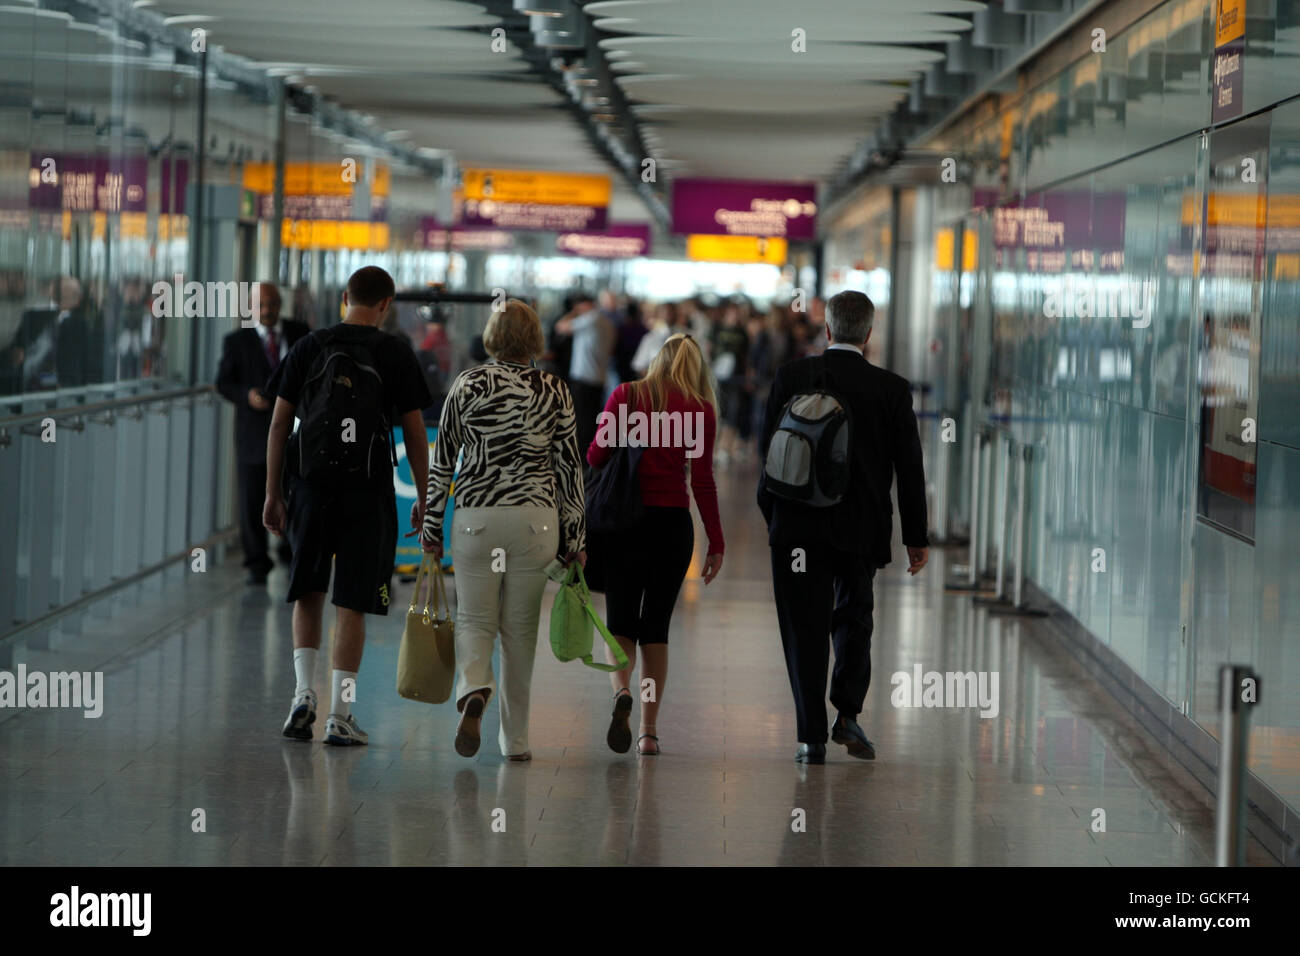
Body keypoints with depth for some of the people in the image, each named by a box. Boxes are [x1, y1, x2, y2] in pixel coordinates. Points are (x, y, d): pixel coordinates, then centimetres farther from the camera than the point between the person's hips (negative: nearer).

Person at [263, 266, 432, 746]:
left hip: (311, 485, 2)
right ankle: (340, 714, 2)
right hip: (367, 491, -2)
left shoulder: (308, 346, 4)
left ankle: (304, 691, 2)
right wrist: (424, 499, 7)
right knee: (352, 603, 3)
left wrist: (273, 494, 9)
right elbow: (414, 433, -1)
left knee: (307, 593, 17)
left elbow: (279, 424, 4)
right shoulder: (395, 353, -1)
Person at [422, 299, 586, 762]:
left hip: (476, 516, -1)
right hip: (536, 518, 1)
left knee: (474, 619, 6)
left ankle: (474, 689, -25)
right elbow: (569, 467, 3)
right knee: (520, 627, 9)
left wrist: (432, 526, 10)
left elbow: (442, 460, 2)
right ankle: (515, 738, 13)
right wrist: (574, 537, 9)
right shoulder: (555, 391, 2)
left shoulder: (467, 385, 0)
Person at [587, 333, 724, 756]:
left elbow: (597, 455, -4)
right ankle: (649, 732, 6)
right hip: (674, 523, 1)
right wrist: (716, 542, 0)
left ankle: (622, 692, -26)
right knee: (656, 624, 10)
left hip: (625, 521, 0)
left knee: (621, 621, 4)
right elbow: (702, 479, -3)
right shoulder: (701, 410, 1)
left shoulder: (626, 395, 1)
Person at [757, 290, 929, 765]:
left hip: (799, 524, -1)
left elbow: (770, 453, 1)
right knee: (854, 618, 19)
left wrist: (770, 514, 14)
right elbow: (909, 467, 0)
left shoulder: (791, 377, -3)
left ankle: (812, 736, 0)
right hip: (862, 527, 1)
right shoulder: (892, 389, -3)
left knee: (805, 628, 4)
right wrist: (916, 538, 7)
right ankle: (848, 713, 5)